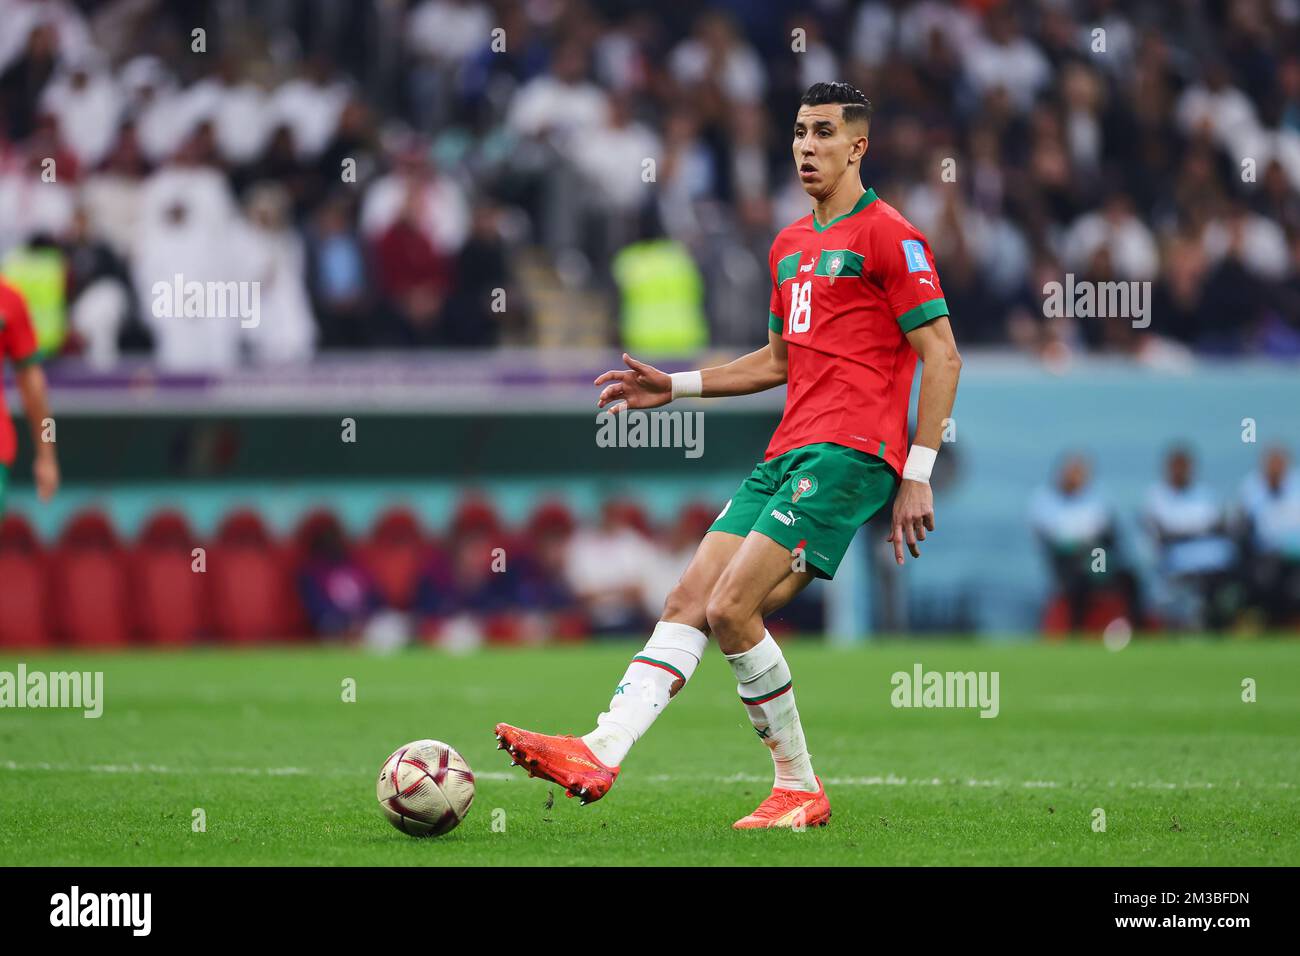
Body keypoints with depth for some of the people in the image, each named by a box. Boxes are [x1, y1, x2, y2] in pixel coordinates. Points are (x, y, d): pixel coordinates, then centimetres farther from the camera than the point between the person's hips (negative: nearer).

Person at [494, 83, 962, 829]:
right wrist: (675, 387, 23)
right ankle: (599, 754, -14)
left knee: (732, 609, -17)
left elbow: (942, 356, -9)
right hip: (788, 454, 9)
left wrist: (918, 476, -14)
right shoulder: (789, 246, 21)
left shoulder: (890, 237, -5)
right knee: (690, 600, -4)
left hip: (850, 454, -9)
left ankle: (800, 788, -4)